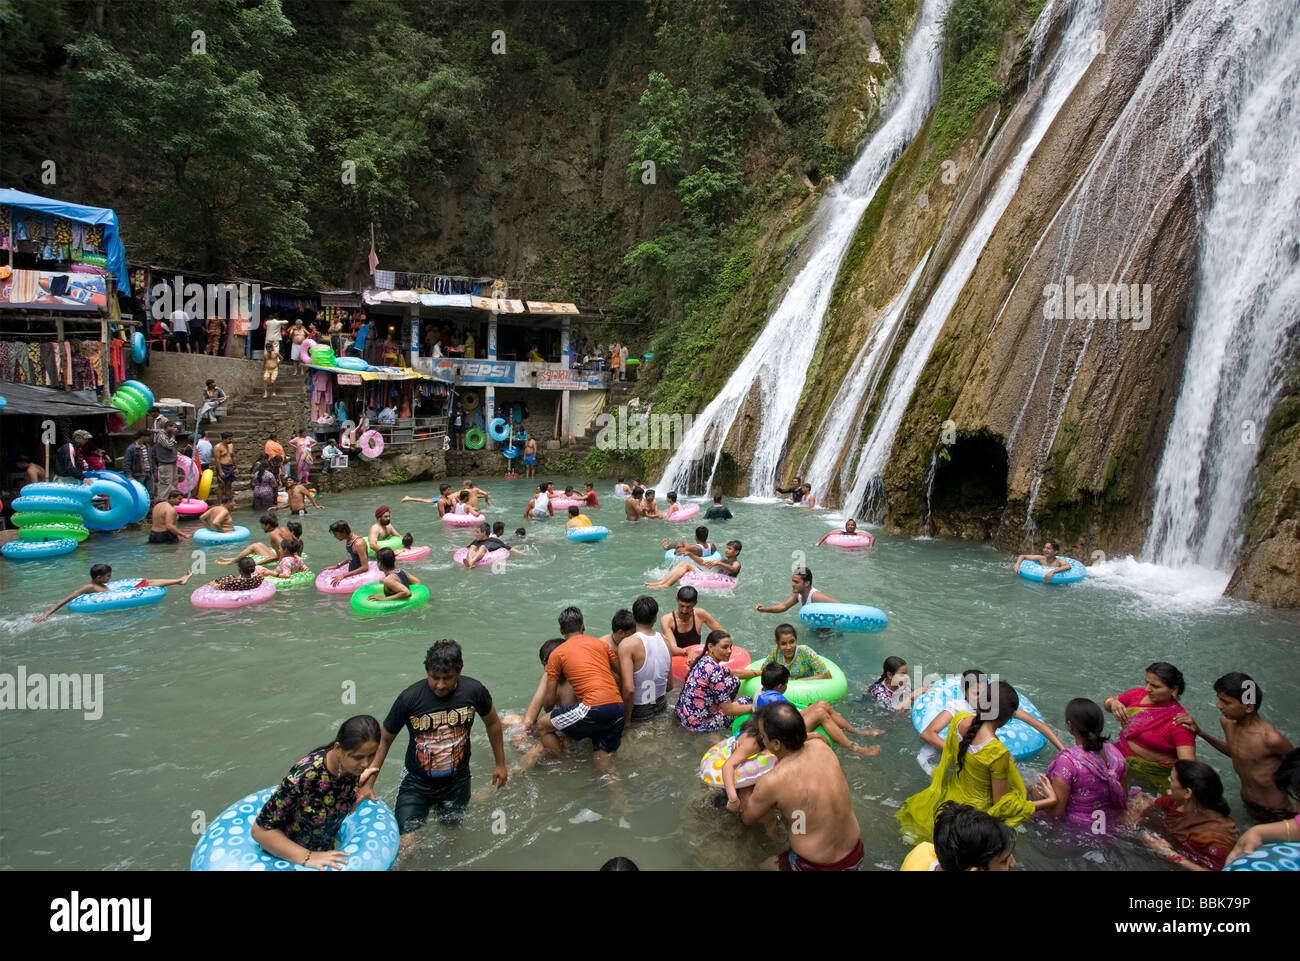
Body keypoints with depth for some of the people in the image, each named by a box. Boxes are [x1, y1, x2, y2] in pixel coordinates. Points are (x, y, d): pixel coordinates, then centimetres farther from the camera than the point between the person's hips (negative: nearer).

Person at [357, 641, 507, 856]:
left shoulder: (473, 691, -17)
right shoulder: (409, 698, -23)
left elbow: (492, 723, 2)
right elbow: (384, 739, -9)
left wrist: (500, 763, 10)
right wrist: (368, 783, -11)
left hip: (457, 782, 2)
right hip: (416, 783, -2)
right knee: (406, 849, -9)